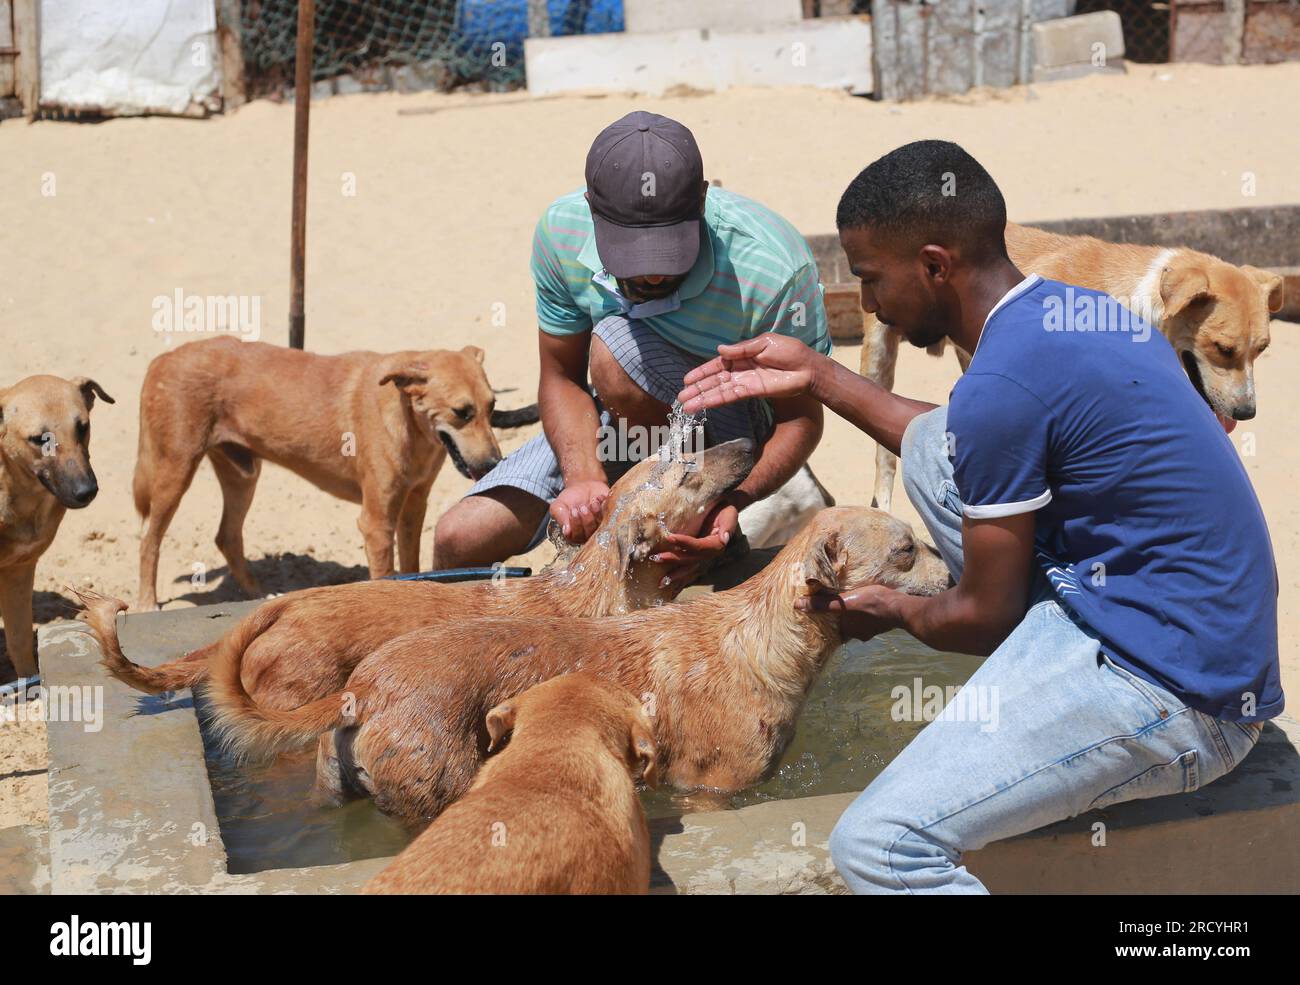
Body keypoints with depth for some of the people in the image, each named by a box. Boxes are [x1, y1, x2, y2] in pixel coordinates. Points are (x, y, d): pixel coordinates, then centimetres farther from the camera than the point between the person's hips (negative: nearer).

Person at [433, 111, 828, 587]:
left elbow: (801, 418, -21)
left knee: (615, 344, -33)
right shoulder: (562, 231, -19)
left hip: (735, 425, -4)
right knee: (460, 539, -11)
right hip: (630, 423, 4)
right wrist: (583, 474, -30)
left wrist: (736, 500, -40)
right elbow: (561, 376, -10)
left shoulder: (775, 270, -31)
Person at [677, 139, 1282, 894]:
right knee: (928, 442, 13)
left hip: (1176, 701, -10)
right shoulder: (1071, 307, 7)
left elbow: (986, 618, -11)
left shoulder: (1003, 386, -22)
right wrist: (815, 375, 22)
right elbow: (977, 451, 24)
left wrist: (894, 613, 12)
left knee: (877, 846, -20)